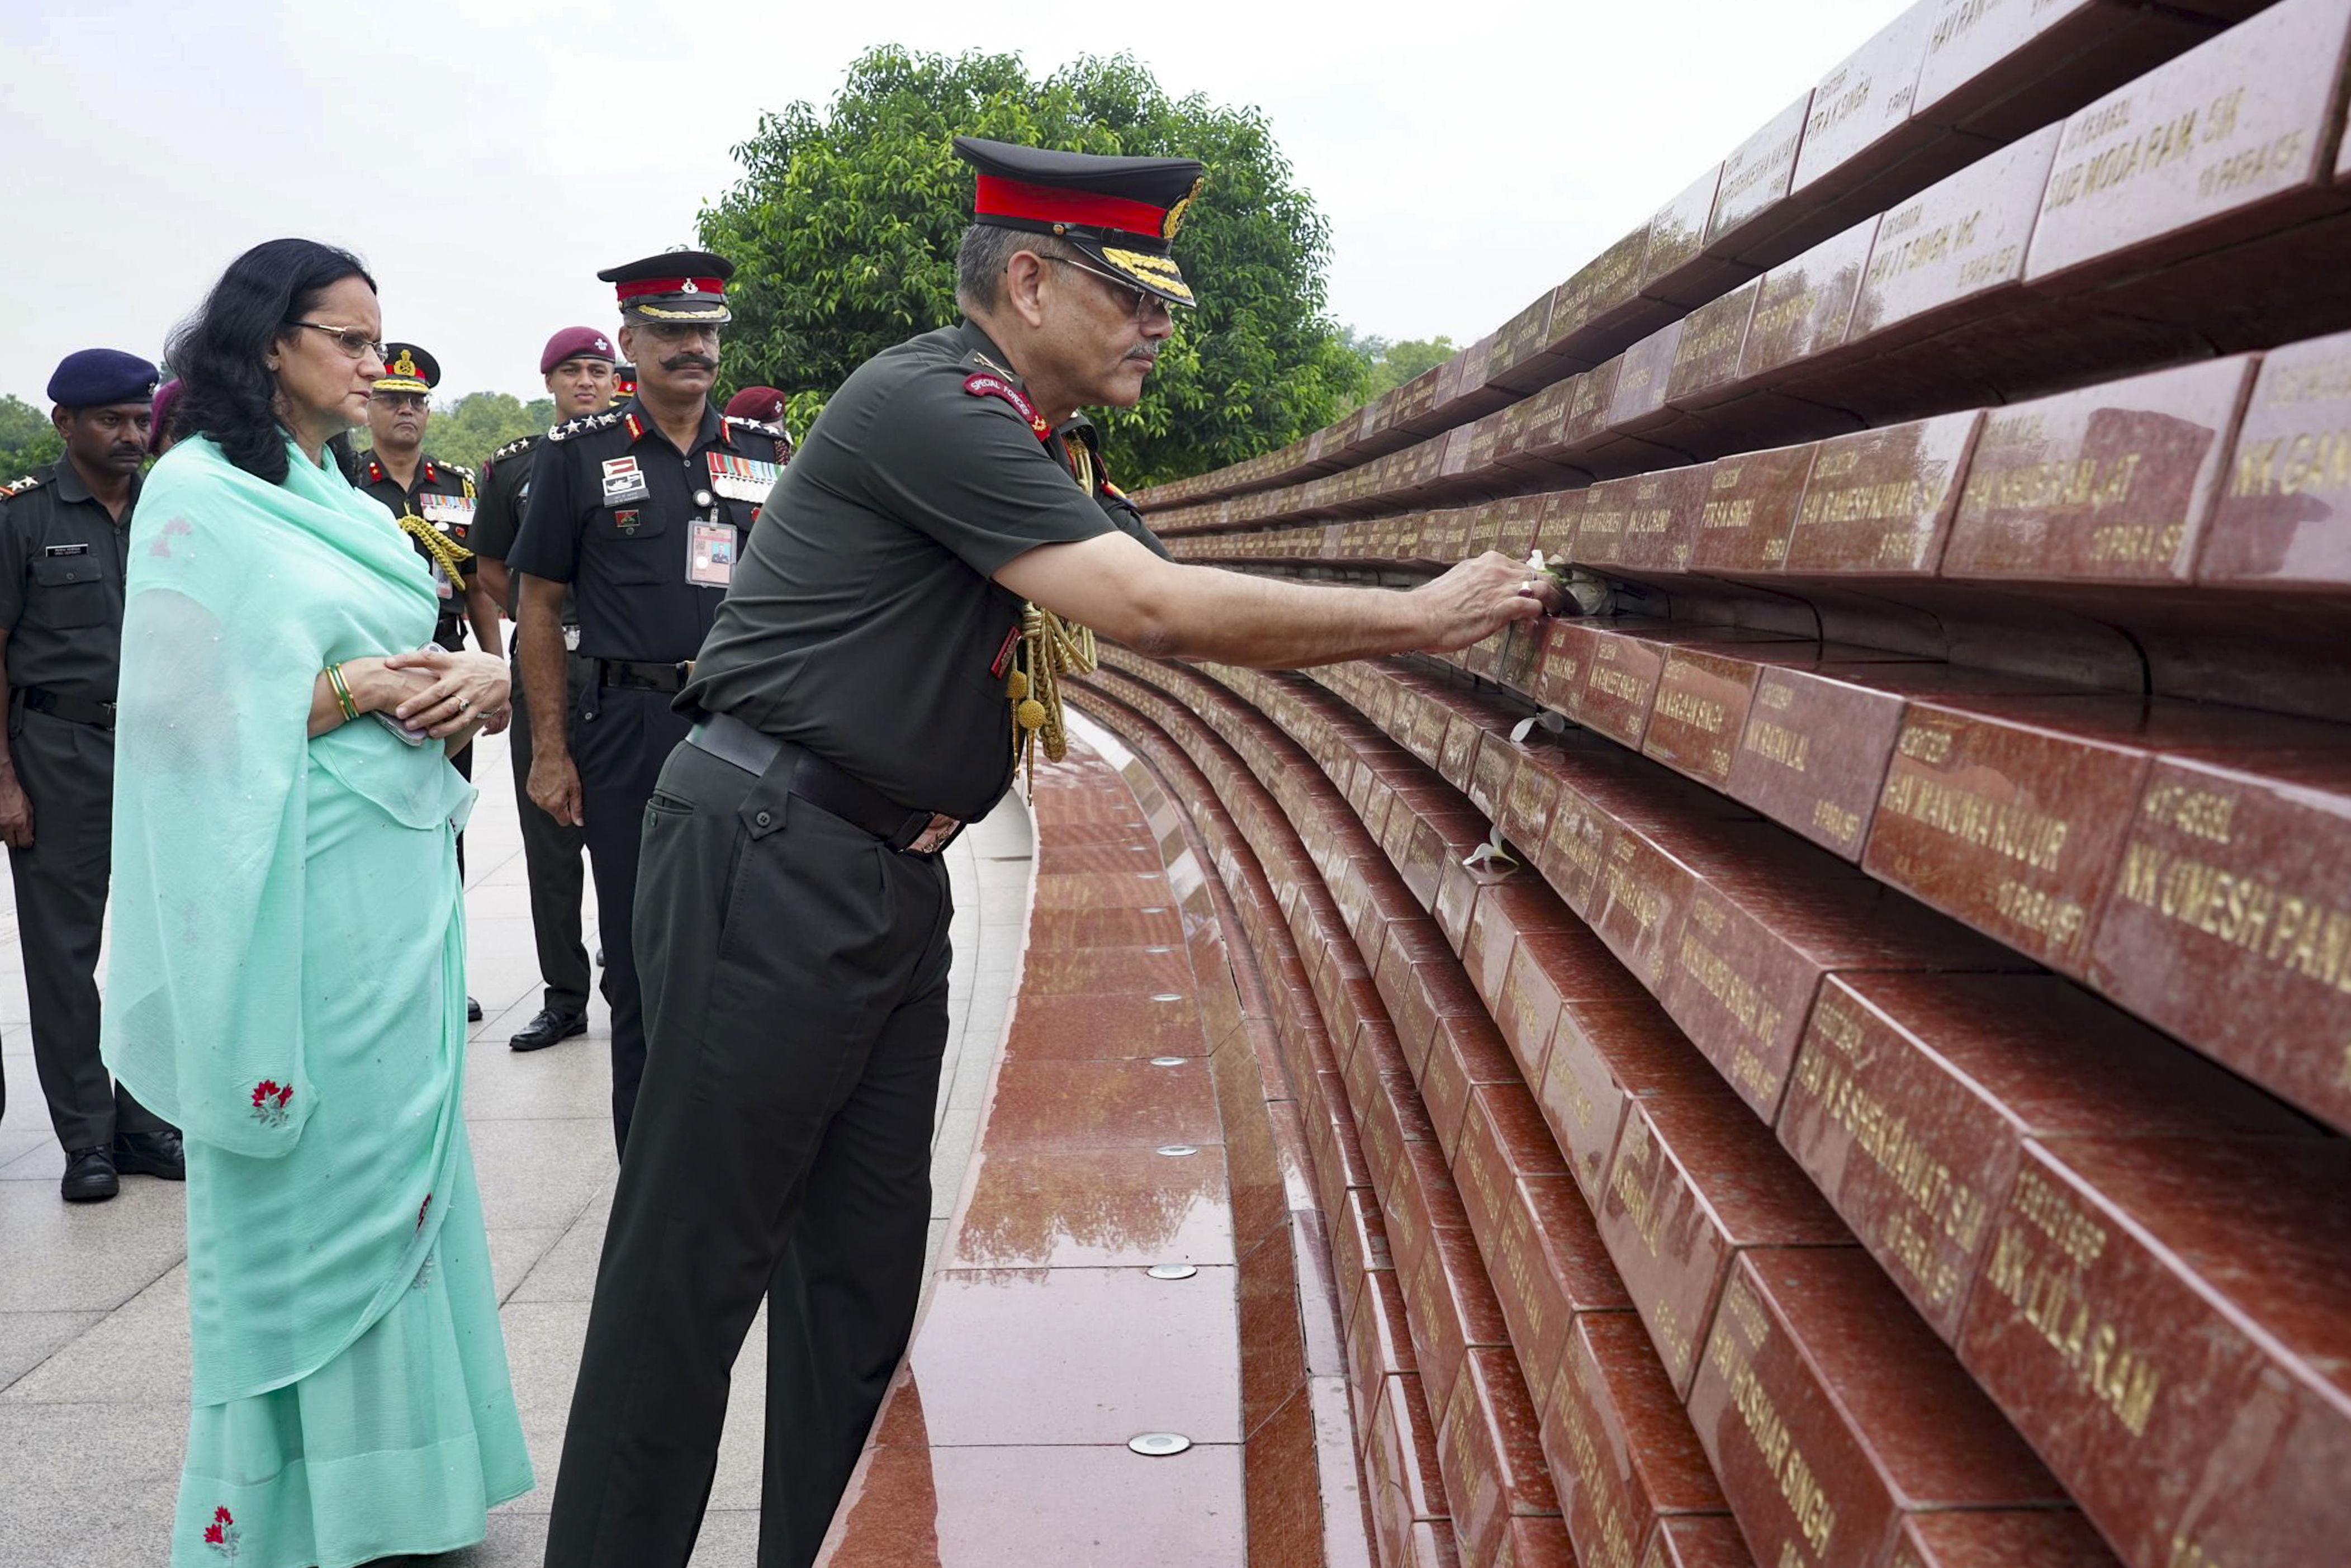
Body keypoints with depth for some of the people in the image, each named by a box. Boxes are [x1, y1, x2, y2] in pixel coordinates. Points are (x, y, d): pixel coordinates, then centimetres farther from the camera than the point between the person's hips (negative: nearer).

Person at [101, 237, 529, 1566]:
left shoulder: (341, 495, 14)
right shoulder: (200, 493, -8)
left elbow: (411, 661, 17)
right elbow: (193, 715, -14)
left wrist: (476, 681, -3)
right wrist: (359, 690, -17)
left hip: (405, 869, 8)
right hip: (306, 884, -8)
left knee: (400, 1164, 14)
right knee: (314, 1182, 1)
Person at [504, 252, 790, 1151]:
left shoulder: (768, 453, 9)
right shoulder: (580, 454, 2)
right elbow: (540, 607, 3)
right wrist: (550, 751, -3)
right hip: (631, 734, -2)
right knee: (641, 964, 7)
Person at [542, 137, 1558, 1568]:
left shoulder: (1041, 457, 16)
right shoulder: (933, 404, -16)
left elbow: (1195, 620, 17)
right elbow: (1158, 610, -23)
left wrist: (1436, 621, 10)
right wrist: (1418, 614, -15)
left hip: (894, 878, 10)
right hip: (772, 863, -10)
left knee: (868, 1250, 15)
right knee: (698, 1260, 0)